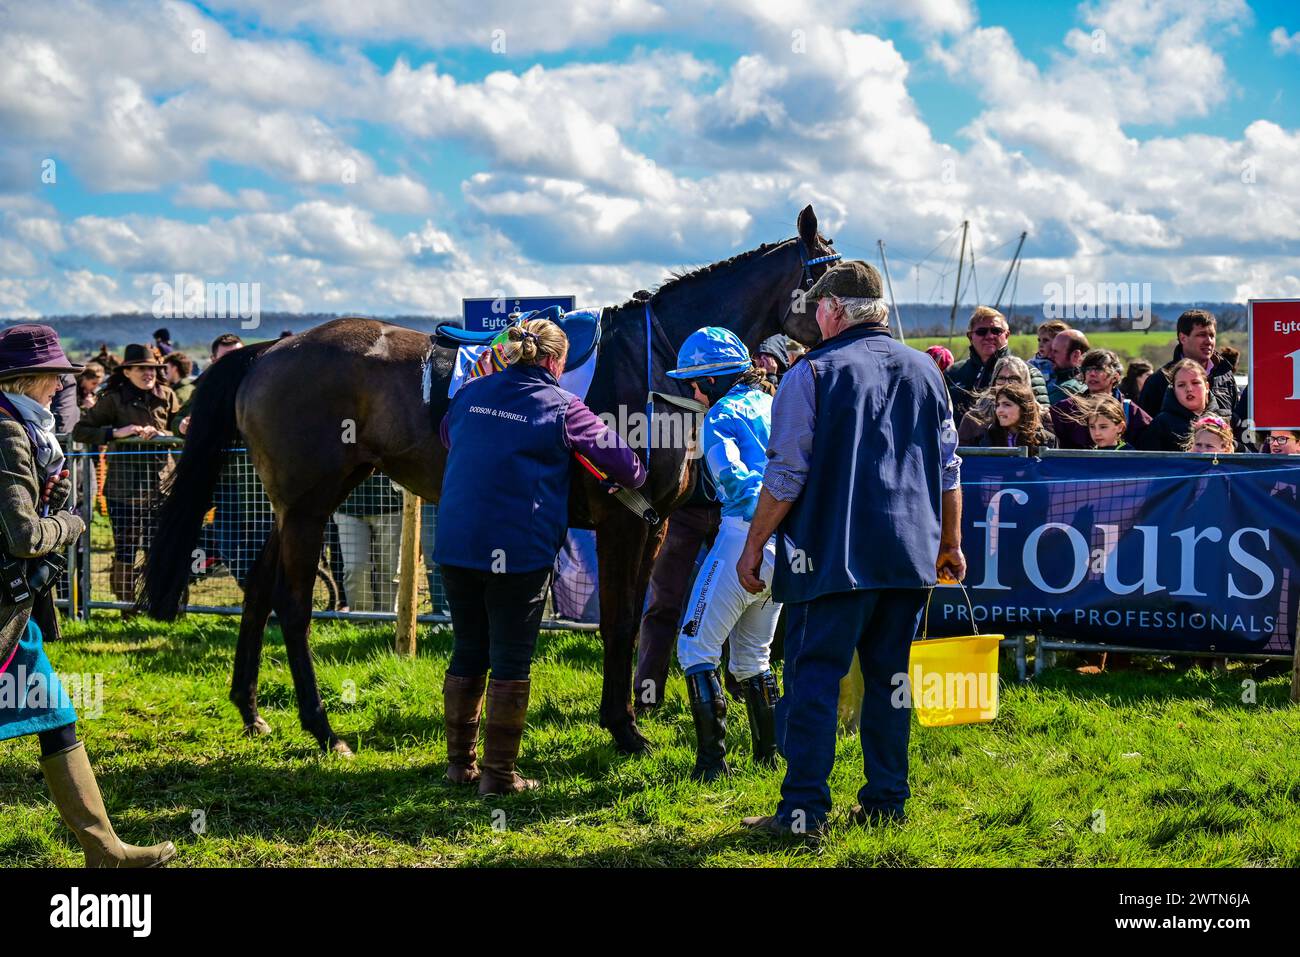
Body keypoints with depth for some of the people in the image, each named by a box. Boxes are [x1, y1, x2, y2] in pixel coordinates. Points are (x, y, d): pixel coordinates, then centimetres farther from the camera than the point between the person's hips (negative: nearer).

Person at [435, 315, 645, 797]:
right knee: (510, 662, 4)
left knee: (467, 653, 18)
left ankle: (461, 761, 25)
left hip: (456, 544, 5)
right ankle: (498, 773, 7)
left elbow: (446, 437, 29)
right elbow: (619, 458, 2)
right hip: (520, 552, -5)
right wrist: (634, 478, 24)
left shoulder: (470, 392, 8)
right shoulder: (562, 408, -5)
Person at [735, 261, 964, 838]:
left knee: (813, 679, -3)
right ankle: (886, 802, 15)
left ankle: (804, 809, -6)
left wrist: (753, 548, -1)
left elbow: (786, 475, -9)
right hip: (911, 554, 5)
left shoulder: (813, 372, -7)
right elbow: (948, 468, 15)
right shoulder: (925, 371, 10)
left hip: (832, 556, -5)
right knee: (890, 677, 12)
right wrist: (950, 543, 24)